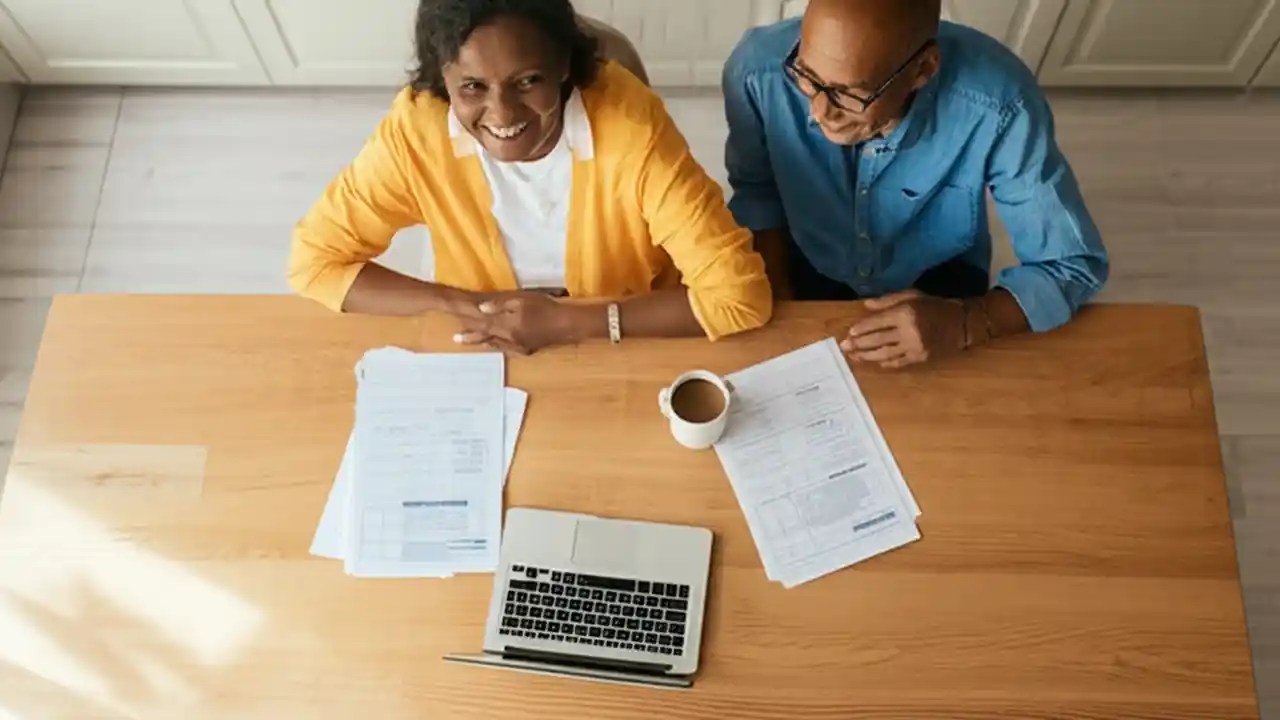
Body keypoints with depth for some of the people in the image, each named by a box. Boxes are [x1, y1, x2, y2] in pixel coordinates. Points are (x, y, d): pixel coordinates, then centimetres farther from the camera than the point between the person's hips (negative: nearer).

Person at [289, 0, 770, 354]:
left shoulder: (627, 122, -25)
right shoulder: (417, 127, -19)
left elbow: (740, 294, -26)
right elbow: (313, 261, -11)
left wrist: (568, 322, -28)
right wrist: (470, 305, -21)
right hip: (485, 362, 2)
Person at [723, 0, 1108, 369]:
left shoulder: (998, 106, -34)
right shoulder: (759, 70, -28)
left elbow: (1074, 263, -22)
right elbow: (756, 187, -6)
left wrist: (962, 324, -38)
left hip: (936, 280, 0)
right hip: (810, 269, 1)